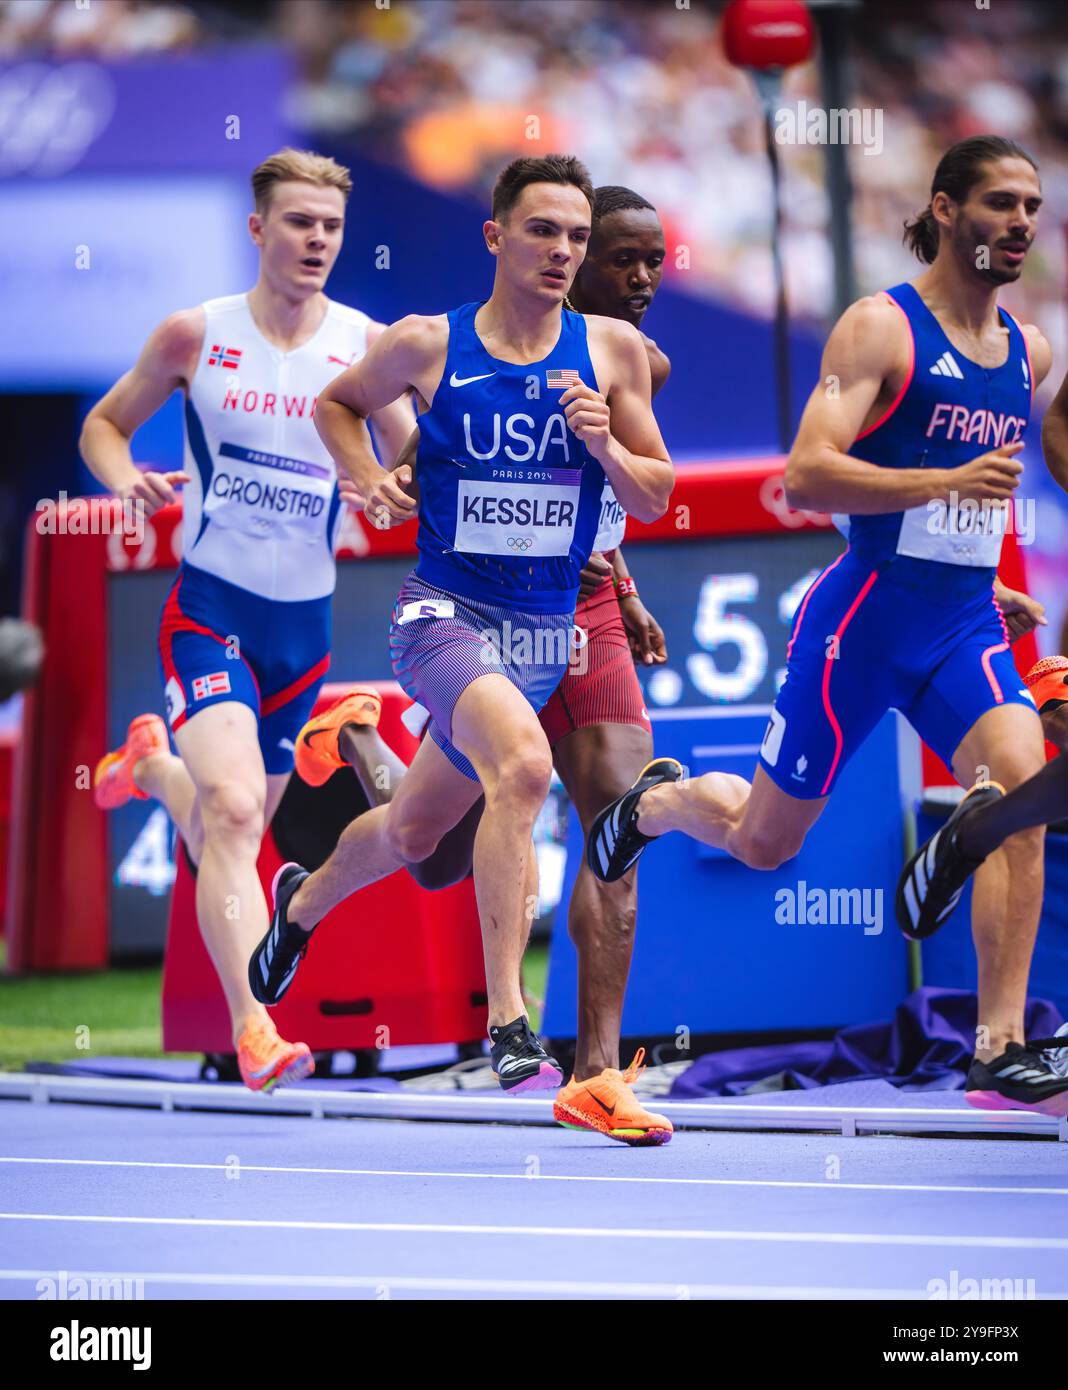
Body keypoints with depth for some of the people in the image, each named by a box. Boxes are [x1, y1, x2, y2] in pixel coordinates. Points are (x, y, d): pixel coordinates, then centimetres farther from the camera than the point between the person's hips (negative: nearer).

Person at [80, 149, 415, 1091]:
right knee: (233, 811, -23)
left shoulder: (363, 343, -2)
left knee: (232, 829, 18)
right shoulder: (196, 335, -4)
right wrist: (123, 478, -13)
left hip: (305, 620, 3)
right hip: (209, 602, -3)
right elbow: (105, 424, 9)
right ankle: (254, 1032, -27)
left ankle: (152, 761, 52)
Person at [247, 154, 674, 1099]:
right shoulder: (426, 345, -5)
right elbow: (339, 403, 15)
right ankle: (508, 1022, -30)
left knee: (414, 828, 19)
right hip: (445, 612, -4)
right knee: (523, 764, -33)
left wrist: (607, 450, -13)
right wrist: (368, 480, -2)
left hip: (546, 630, 4)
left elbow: (655, 500, 7)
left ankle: (304, 903, 53)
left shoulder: (612, 350, 1)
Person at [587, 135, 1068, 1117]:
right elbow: (806, 477, -22)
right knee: (762, 840, 9)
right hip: (865, 618, -5)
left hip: (964, 624, 5)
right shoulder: (881, 328, -12)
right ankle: (656, 803, 45)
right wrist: (946, 482, -32)